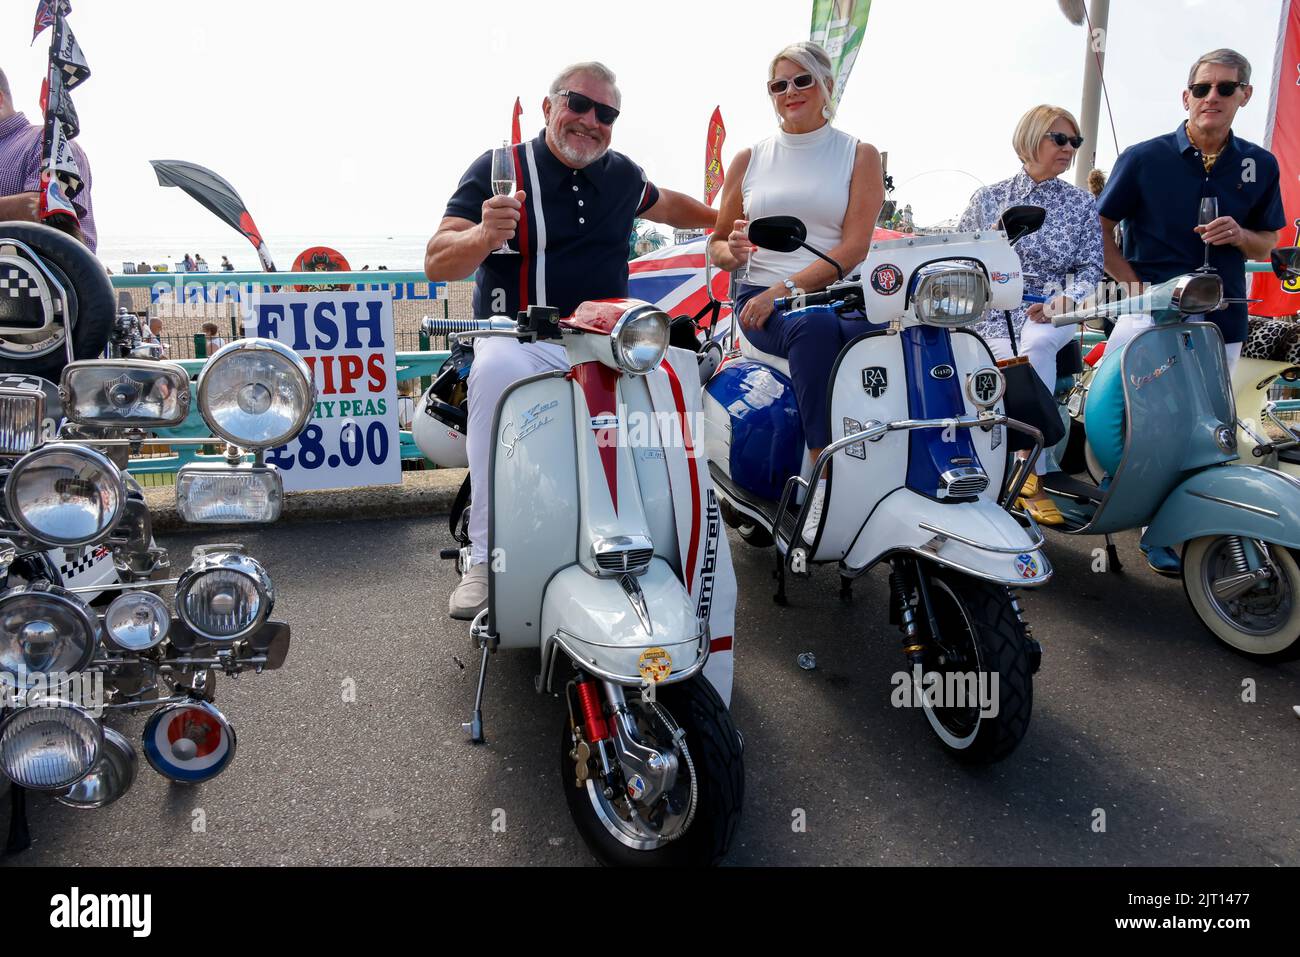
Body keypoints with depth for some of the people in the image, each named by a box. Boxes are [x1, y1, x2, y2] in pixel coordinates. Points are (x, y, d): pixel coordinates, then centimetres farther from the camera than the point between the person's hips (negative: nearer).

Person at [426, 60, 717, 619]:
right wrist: (484, 236, -29)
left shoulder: (621, 174, 16)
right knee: (497, 372, -38)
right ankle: (485, 557, -30)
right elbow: (437, 264, -9)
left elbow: (663, 204, 40)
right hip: (521, 338, -4)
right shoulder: (498, 169, 0)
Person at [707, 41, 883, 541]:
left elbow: (854, 246, -3)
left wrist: (786, 288, -16)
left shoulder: (859, 156, 11)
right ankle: (827, 473, -36)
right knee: (813, 328, -36)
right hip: (759, 298, 0)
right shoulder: (750, 159, 17)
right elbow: (716, 245, 20)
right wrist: (732, 251, -7)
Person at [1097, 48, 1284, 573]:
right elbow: (1100, 229, 2)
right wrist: (1135, 285, -9)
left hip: (1221, 321, 4)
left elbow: (1267, 243, 16)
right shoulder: (1143, 158, -3)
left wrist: (1239, 235, -8)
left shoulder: (1260, 165, 8)